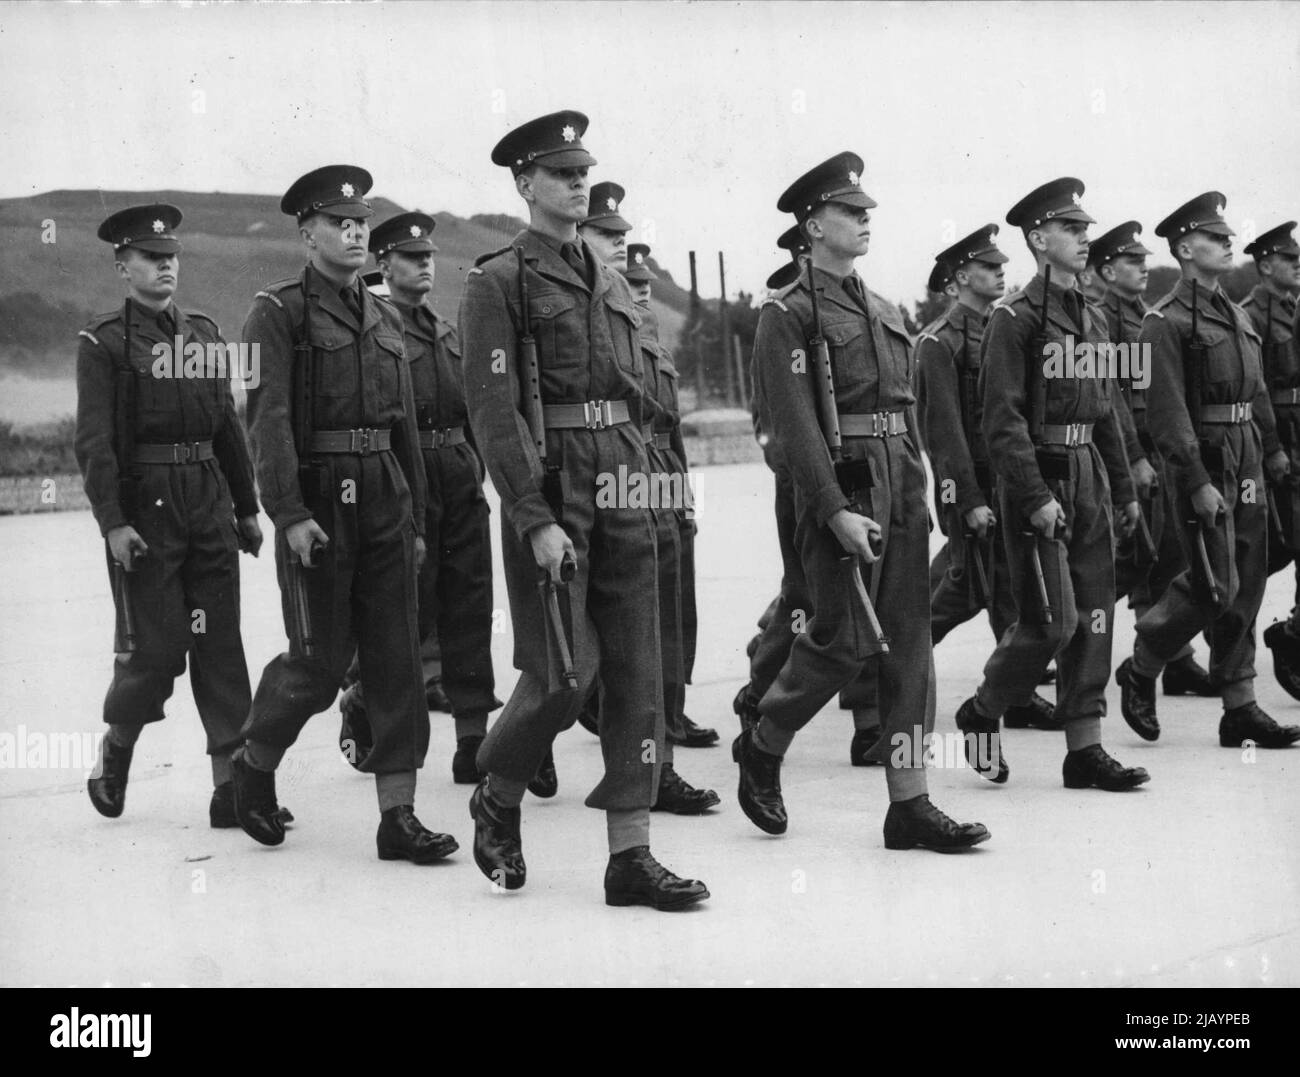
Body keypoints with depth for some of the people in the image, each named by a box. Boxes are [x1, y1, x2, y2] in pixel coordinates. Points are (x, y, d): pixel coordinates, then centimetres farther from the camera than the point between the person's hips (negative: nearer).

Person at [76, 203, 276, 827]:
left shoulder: (204, 333, 13)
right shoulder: (102, 342, -3)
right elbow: (93, 441, -10)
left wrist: (247, 508, 14)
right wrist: (112, 523, -18)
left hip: (209, 502, 5)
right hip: (144, 505, -5)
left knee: (220, 644, 2)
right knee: (155, 648, -3)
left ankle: (230, 786, 5)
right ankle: (114, 752, 24)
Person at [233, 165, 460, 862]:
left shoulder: (384, 317, 16)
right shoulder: (277, 313, -4)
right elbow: (269, 420, -12)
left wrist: (416, 516, 16)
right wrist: (290, 514, -21)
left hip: (386, 501, 6)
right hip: (317, 503, -6)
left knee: (395, 659, 2)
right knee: (320, 661, -2)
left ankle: (398, 816, 6)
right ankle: (253, 763, 25)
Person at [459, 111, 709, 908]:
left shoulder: (612, 283, 17)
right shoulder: (499, 282, -4)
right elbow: (492, 410, -11)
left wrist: (645, 485, 15)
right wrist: (536, 521, -18)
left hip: (624, 491, 6)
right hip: (550, 491, -6)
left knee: (636, 673, 2)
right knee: (565, 672, -6)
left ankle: (631, 855, 6)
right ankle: (497, 800, 22)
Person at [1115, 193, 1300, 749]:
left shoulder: (1236, 316, 15)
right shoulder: (1166, 322, -10)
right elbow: (1168, 411, -16)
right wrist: (1198, 484, -21)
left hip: (1247, 466, 8)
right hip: (1204, 466, -8)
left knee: (1247, 586, 7)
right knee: (1215, 587, -8)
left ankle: (1241, 709, 12)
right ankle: (1139, 672, 13)